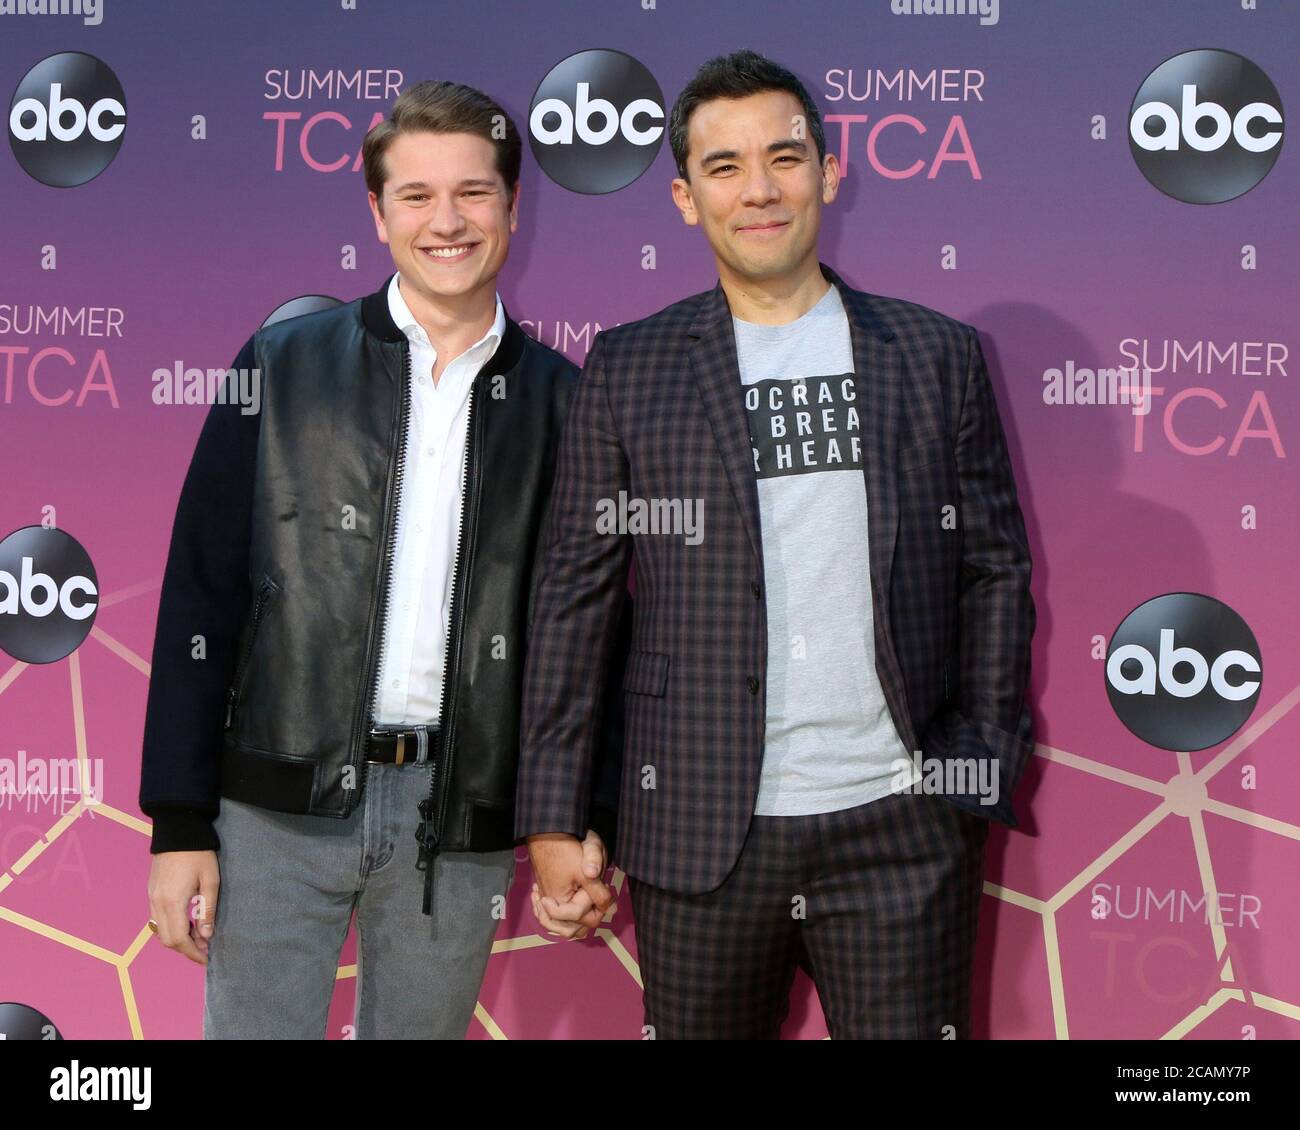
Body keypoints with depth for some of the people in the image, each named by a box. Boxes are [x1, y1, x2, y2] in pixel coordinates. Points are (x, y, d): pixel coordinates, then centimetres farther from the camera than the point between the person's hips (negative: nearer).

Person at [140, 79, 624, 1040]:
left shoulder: (558, 401, 5)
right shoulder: (284, 366, 2)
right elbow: (200, 594, 0)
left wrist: (591, 818, 1)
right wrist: (179, 821, -4)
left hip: (461, 816, 1)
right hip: (279, 804, -1)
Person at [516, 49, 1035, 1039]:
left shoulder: (938, 354, 7)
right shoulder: (628, 368, 4)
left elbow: (995, 570, 8)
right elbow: (577, 594, 3)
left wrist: (986, 771, 1)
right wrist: (555, 819, 0)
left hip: (901, 822, 1)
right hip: (700, 833, 0)